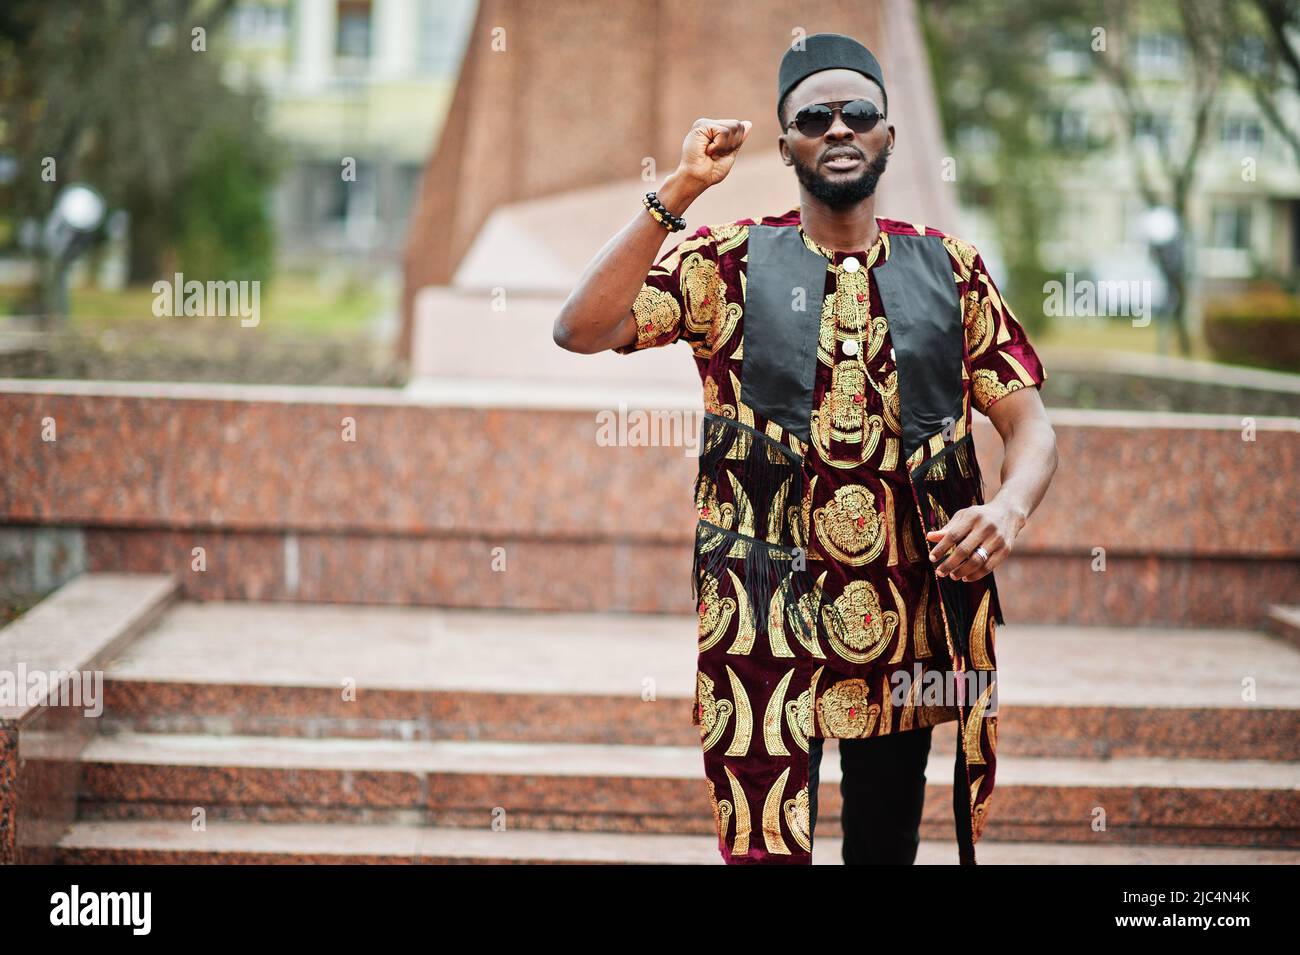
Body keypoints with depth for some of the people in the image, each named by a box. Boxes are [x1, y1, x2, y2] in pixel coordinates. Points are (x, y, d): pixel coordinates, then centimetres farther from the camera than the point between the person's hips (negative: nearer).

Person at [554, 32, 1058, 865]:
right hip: (770, 621, -3)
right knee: (769, 846, -8)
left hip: (912, 624, 3)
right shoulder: (730, 263, 0)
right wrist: (678, 194, -17)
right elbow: (580, 330, -12)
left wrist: (1010, 508, -17)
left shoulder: (950, 269, 7)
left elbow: (1029, 425, 5)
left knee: (888, 841, 15)